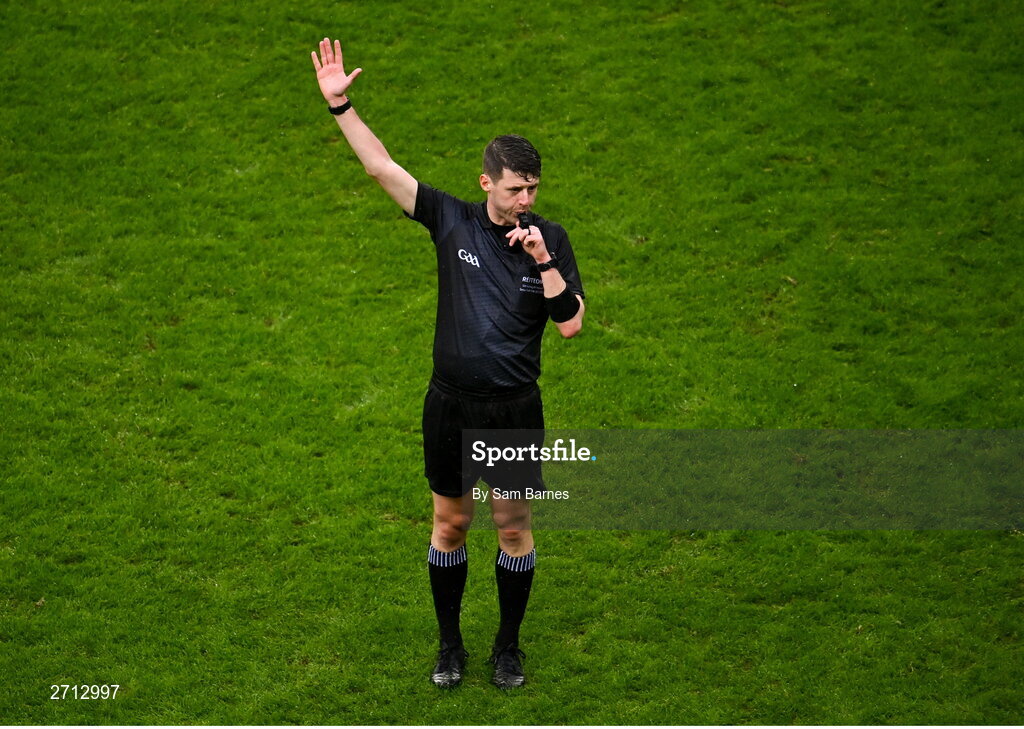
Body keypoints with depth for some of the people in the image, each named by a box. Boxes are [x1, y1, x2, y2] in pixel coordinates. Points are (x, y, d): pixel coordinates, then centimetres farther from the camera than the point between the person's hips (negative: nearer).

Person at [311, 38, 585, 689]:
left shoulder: (550, 238, -4)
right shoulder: (452, 221, -3)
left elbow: (571, 323, -8)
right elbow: (382, 166, -5)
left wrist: (544, 263, -20)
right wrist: (340, 104, -11)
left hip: (515, 408, -1)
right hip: (451, 404, 1)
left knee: (514, 526, 7)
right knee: (450, 524, 10)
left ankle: (508, 647, 24)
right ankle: (450, 646, 26)